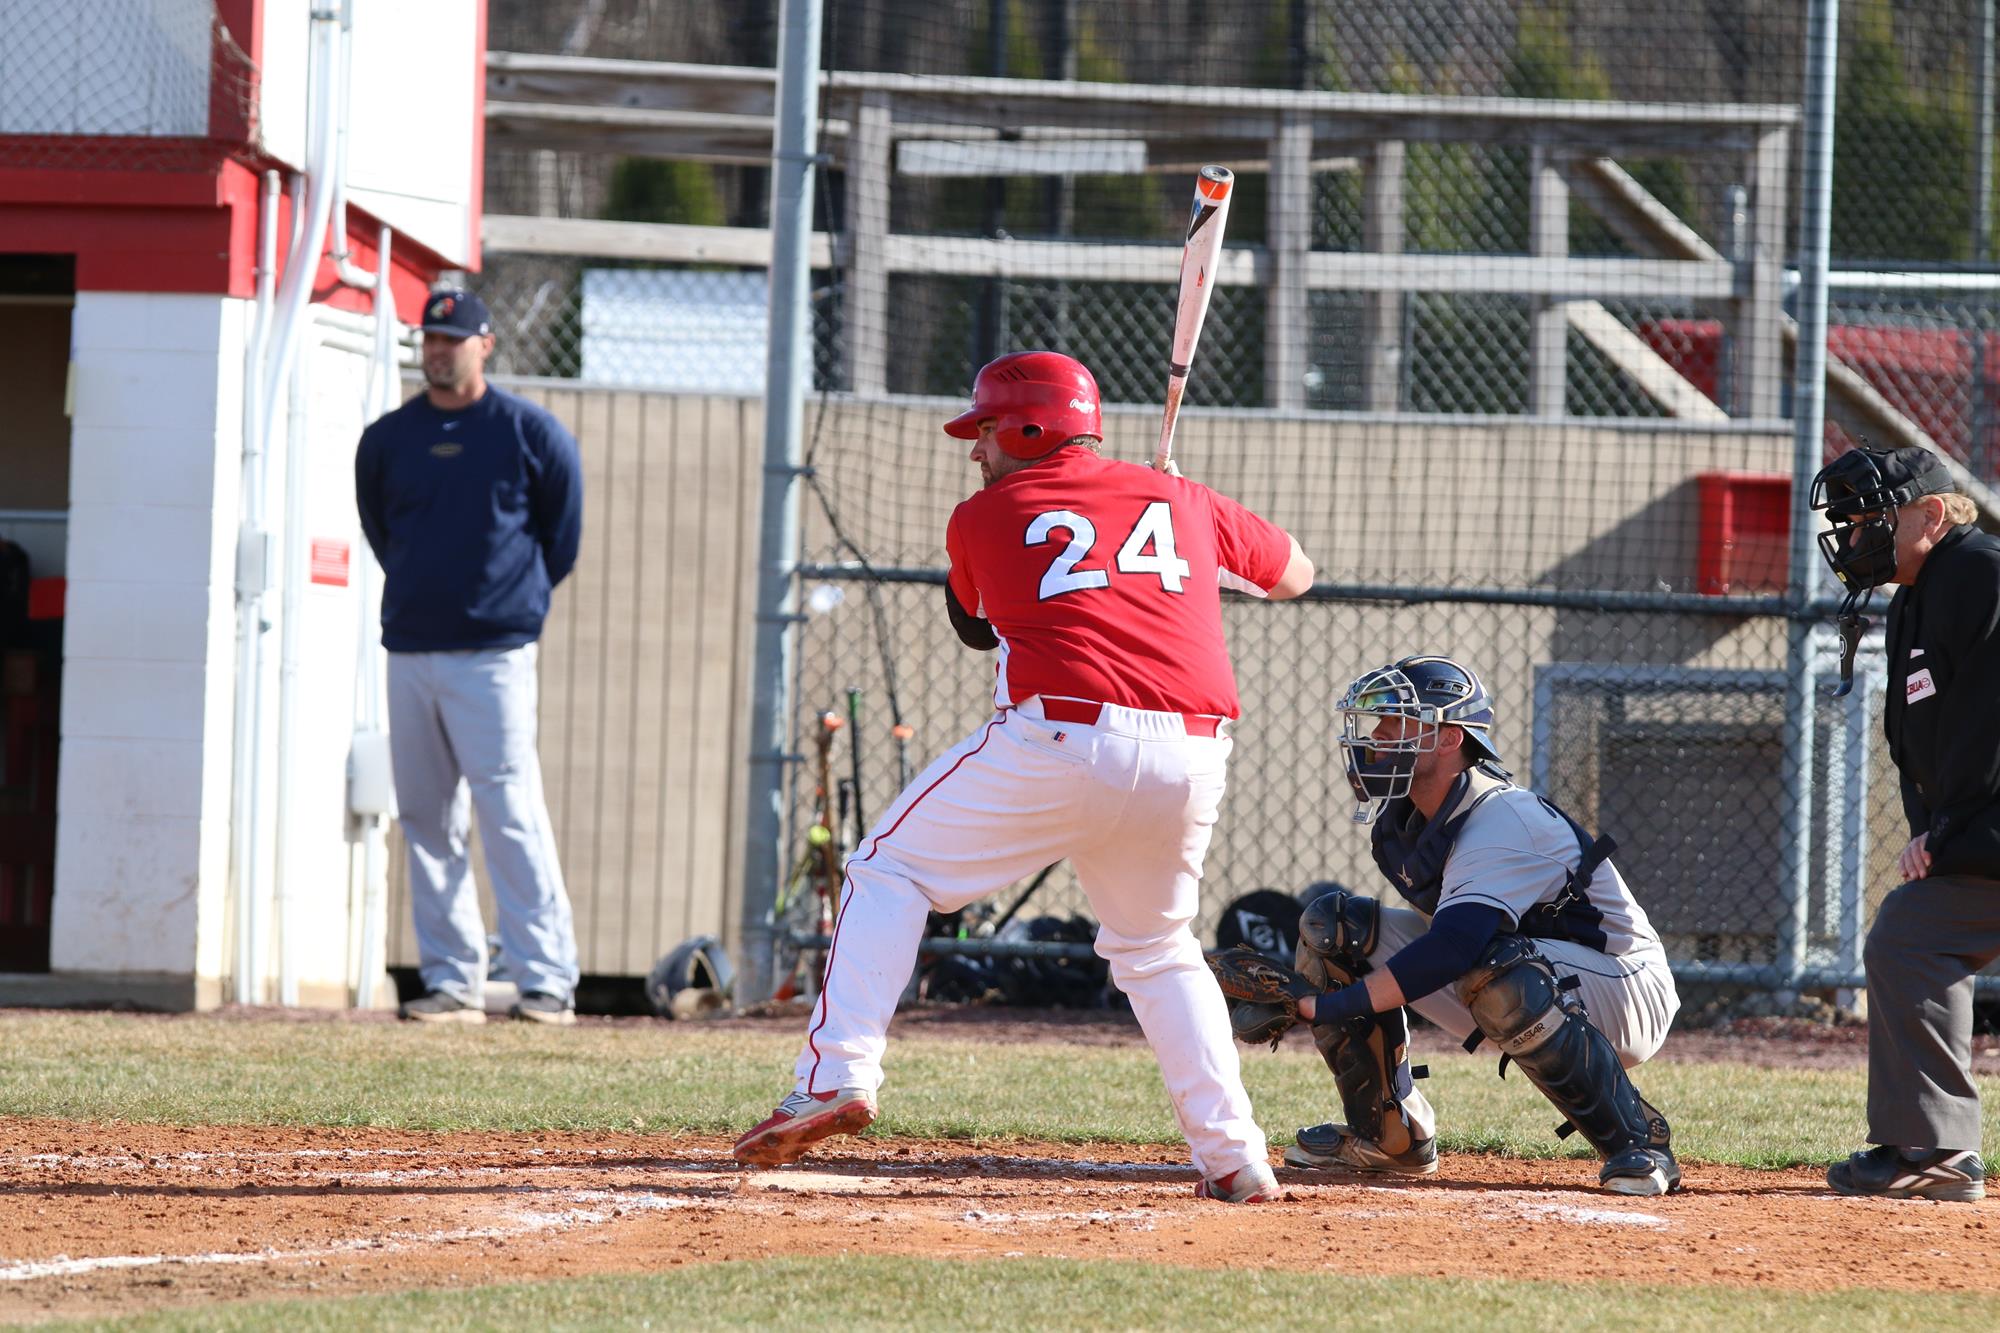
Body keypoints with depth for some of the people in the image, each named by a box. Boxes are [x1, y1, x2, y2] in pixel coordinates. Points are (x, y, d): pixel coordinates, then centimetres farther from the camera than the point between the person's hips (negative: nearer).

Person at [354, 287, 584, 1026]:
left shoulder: (530, 433, -1)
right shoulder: (387, 439, 10)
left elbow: (562, 534, 7)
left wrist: (519, 599, 8)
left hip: (492, 652, -5)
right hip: (410, 652, 5)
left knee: (511, 814, -11)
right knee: (425, 820, 4)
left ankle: (547, 981, -12)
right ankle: (452, 982, 8)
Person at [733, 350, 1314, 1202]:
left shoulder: (984, 518, 12)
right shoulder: (1178, 500, 20)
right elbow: (1293, 574, 33)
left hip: (1060, 740, -4)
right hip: (1191, 762, 4)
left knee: (890, 872, 11)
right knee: (1155, 948, 23)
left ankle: (837, 1075, -4)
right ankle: (1234, 1156, 11)